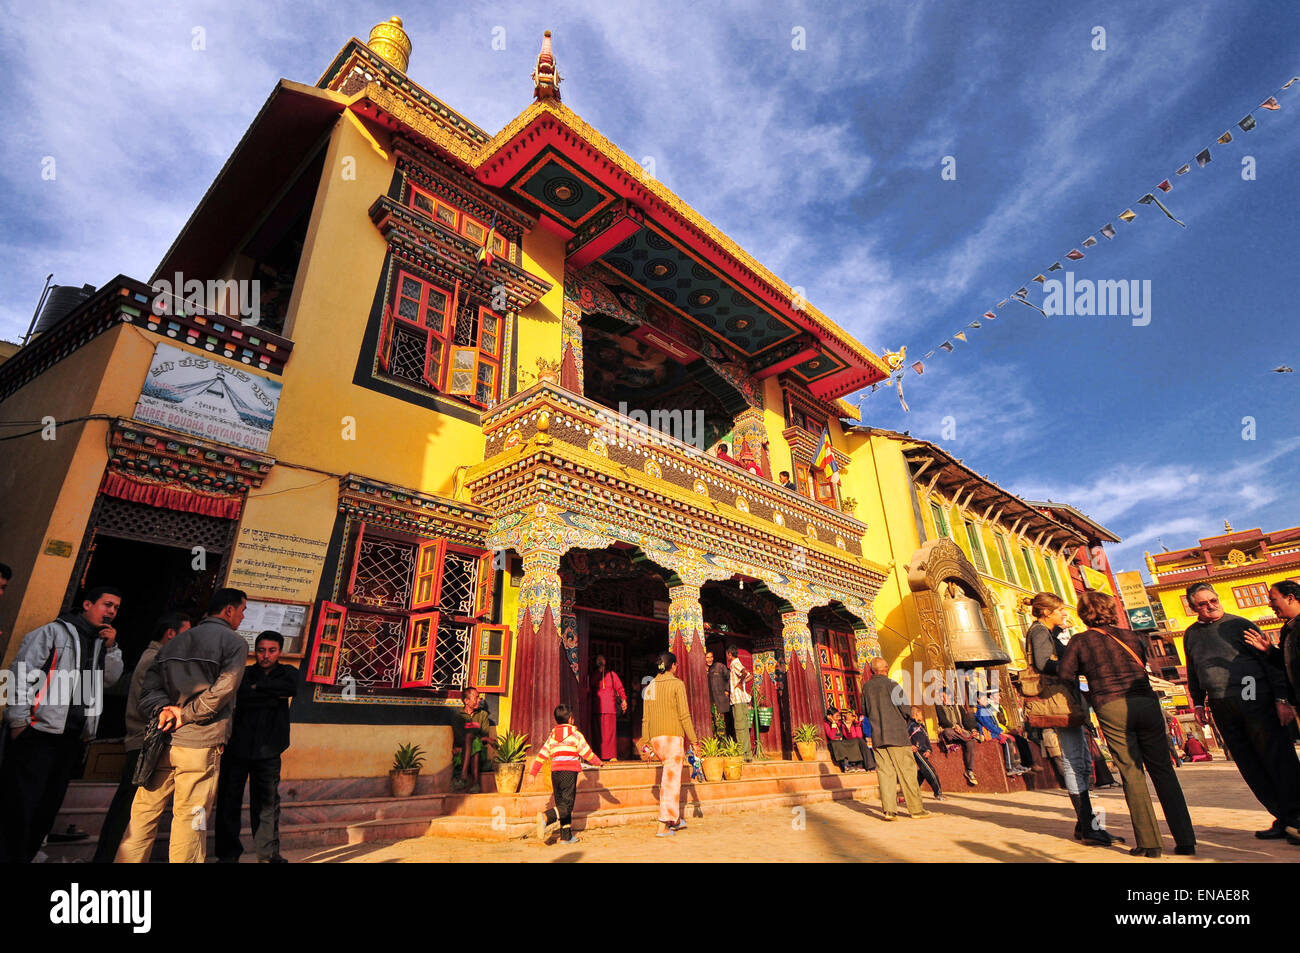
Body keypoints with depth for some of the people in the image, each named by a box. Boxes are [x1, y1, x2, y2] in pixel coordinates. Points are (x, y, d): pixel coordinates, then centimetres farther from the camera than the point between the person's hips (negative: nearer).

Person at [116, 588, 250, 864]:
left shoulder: (175, 642, 17)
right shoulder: (234, 642, -4)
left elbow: (150, 686, 9)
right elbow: (222, 692, -15)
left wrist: (164, 708, -5)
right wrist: (185, 715, -4)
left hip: (164, 740, 6)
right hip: (202, 744, -6)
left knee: (143, 815, 14)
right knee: (190, 821, 2)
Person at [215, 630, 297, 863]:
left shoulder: (287, 672, 8)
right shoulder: (244, 673, 5)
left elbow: (291, 687, -14)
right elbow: (240, 698, -12)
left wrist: (259, 686, -11)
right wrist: (274, 696, -15)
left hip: (268, 750, 0)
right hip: (237, 746, 0)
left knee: (267, 803, 3)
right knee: (229, 801, 3)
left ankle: (268, 854, 13)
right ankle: (228, 854, 19)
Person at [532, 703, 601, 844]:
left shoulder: (552, 736, 14)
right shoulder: (575, 734, 0)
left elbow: (541, 755, 12)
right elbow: (586, 752, 1)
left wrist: (532, 773, 15)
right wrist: (597, 762, 17)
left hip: (555, 772, 6)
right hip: (569, 772, -6)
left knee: (561, 803, 14)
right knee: (567, 805, -6)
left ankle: (566, 836, 16)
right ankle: (545, 817, -29)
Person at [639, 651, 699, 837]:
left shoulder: (650, 687, 10)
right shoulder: (677, 684, -6)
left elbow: (645, 718, 11)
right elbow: (684, 715, -9)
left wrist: (646, 743, 16)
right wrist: (693, 740, -5)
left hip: (655, 738, 6)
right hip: (672, 735, -6)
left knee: (671, 773, 21)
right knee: (671, 779, 0)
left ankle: (675, 819, 24)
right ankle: (663, 826, 0)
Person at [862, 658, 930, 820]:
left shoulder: (866, 687, 5)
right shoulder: (892, 685, -9)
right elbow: (904, 708, -9)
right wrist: (910, 712, 12)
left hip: (877, 736, 4)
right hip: (896, 734, -4)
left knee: (885, 772, 6)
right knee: (907, 771, 5)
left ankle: (889, 810, 3)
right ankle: (916, 809, 11)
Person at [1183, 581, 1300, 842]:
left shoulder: (1239, 625, 0)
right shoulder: (1191, 634, 13)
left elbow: (1270, 661, -2)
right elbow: (1193, 673, 21)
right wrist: (1198, 703, 17)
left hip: (1255, 700, -4)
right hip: (1222, 708, 4)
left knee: (1278, 757, -2)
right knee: (1250, 765, 7)